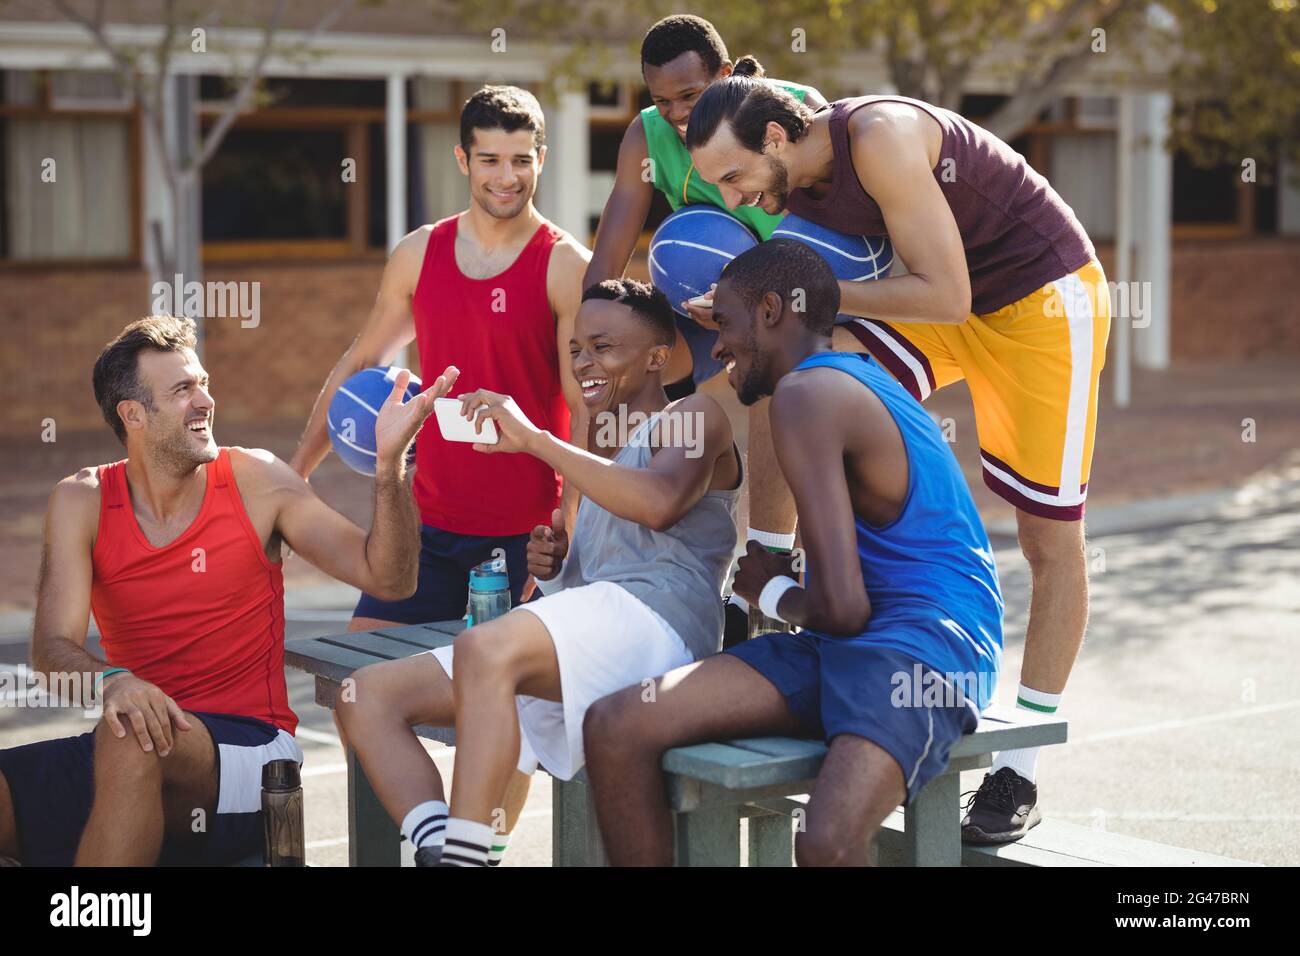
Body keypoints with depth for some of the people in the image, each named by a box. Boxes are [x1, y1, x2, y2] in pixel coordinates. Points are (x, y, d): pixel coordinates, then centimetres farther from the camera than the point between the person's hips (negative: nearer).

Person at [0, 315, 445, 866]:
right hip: (126, 749, 2)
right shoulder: (82, 501, 3)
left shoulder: (256, 480, 1)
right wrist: (111, 681, -31)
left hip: (247, 743, -1)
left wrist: (389, 462, -17)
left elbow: (387, 579, -2)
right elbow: (52, 648, -8)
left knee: (131, 742, -35)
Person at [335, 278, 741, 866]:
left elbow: (658, 502, -17)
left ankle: (462, 855, -41)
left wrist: (532, 438, -16)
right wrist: (551, 567, 11)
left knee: (485, 650, -39)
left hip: (652, 620, -9)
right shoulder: (602, 445, 33)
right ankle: (437, 847, -24)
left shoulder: (695, 419, 7)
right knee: (366, 697, -4)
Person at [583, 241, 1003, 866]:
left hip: (926, 646, -10)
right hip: (843, 650, 10)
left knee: (825, 844, -39)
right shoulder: (854, 379, 21)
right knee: (615, 727, -8)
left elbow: (842, 607, -17)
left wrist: (770, 593, 4)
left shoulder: (805, 393, -10)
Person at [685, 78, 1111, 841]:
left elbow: (944, 296, -31)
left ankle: (1020, 775, 5)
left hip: (1045, 292, -7)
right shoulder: (791, 181, -6)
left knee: (1050, 535, -2)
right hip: (952, 293, 7)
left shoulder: (881, 139, -31)